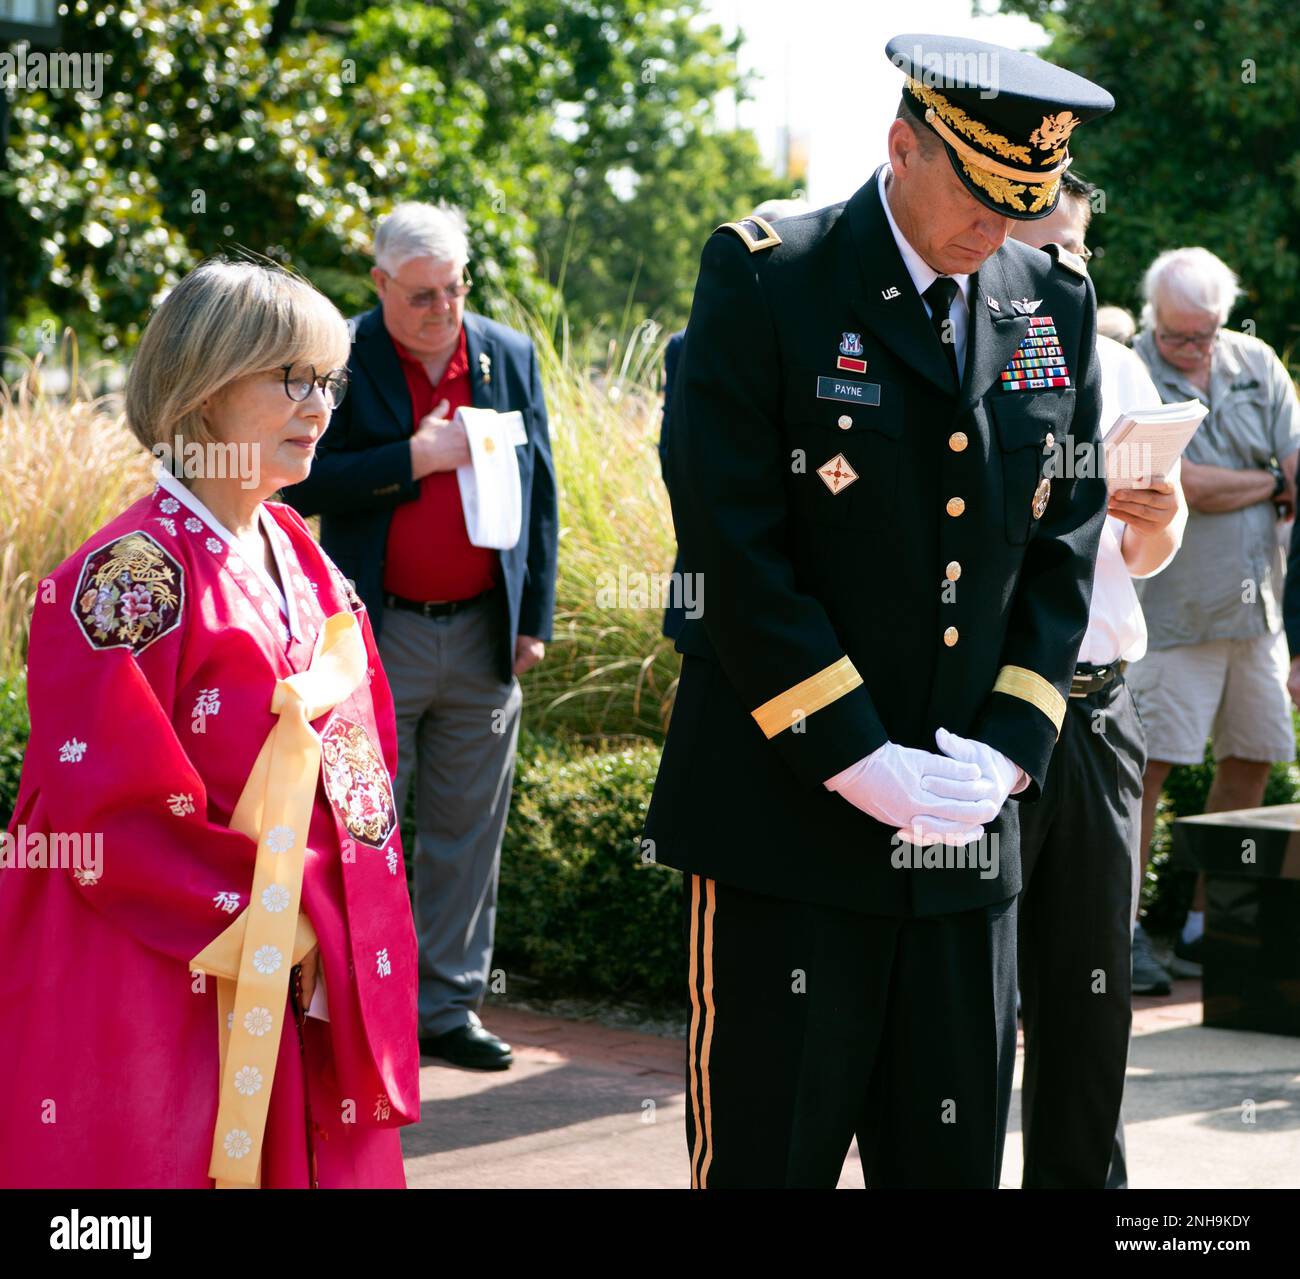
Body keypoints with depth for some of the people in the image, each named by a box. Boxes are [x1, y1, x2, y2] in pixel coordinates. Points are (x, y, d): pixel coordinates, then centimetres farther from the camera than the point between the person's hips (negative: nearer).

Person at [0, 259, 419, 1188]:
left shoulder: (301, 562, 10)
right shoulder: (134, 574, -14)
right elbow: (108, 813, -17)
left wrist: (334, 925, 5)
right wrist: (260, 922, -14)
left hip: (307, 996, 7)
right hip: (167, 999, -7)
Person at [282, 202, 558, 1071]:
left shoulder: (512, 357, 7)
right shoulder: (342, 362, -4)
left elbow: (539, 492, 11)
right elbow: (301, 482, -12)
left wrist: (535, 621, 7)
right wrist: (415, 457, -19)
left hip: (483, 637, 4)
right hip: (377, 638, -3)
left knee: (467, 833, 10)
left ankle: (449, 1005, 20)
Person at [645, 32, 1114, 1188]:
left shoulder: (1056, 303, 9)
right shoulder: (763, 280, -6)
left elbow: (1067, 544, 10)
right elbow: (733, 543, -12)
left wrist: (1007, 748, -3)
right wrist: (857, 760, -15)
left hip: (967, 832, 5)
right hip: (790, 820, -4)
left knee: (953, 1156, 11)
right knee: (769, 1150, 2)